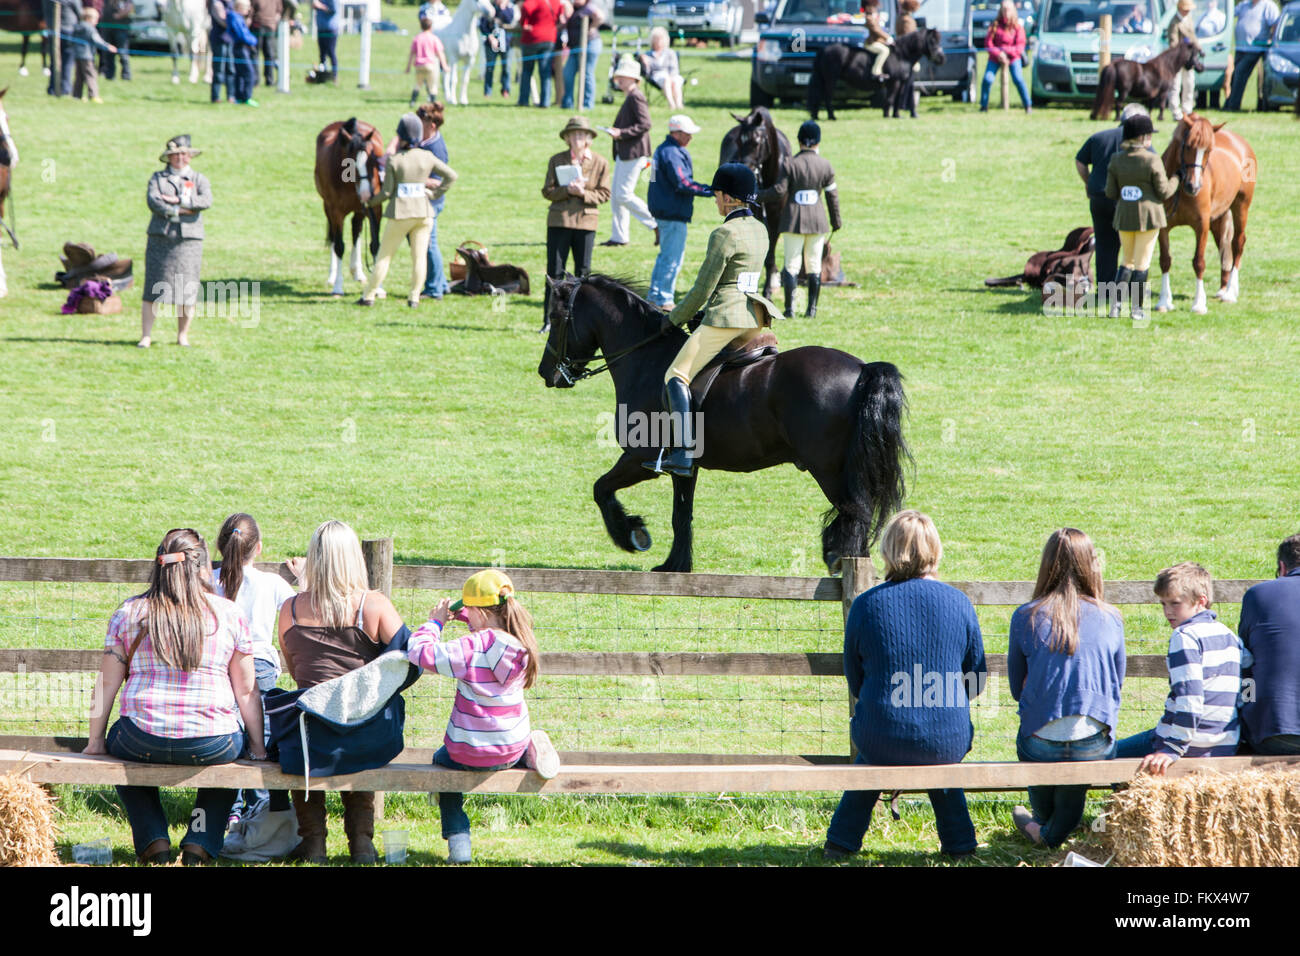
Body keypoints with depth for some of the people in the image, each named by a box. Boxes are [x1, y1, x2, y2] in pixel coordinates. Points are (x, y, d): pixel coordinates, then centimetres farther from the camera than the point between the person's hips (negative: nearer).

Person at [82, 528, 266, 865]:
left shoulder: (128, 613, 1)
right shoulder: (229, 615, 0)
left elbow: (107, 684, 3)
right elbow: (246, 691, 3)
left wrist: (96, 740, 15)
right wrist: (258, 746, 14)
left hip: (143, 742, 0)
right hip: (211, 745, 0)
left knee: (121, 749, 36)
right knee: (234, 749, 34)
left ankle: (153, 841, 25)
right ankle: (200, 844, 22)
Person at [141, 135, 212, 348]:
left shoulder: (199, 179, 13)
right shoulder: (158, 178, 12)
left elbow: (206, 201, -6)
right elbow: (153, 201, -6)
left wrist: (179, 201, -11)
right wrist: (181, 211, -12)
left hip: (189, 241, 1)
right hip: (160, 238, -1)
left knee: (187, 291, -1)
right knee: (153, 290, -5)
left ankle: (183, 336, 9)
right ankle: (146, 336, -3)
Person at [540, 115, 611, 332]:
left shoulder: (600, 163, 5)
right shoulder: (557, 160, 6)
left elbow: (604, 194, 3)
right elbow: (547, 191, 3)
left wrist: (584, 193, -15)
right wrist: (567, 190, -15)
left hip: (586, 220, 0)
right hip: (559, 219, 0)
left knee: (583, 272, 3)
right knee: (555, 271, -3)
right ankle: (549, 320, 1)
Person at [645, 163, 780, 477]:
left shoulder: (724, 234, -14)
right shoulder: (760, 230, 12)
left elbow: (704, 288, -12)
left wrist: (677, 318, 4)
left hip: (725, 318, -9)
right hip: (754, 318, 9)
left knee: (676, 376, -9)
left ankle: (684, 454, -21)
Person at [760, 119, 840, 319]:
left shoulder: (789, 164, -8)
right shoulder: (825, 166, -1)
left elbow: (779, 191, -12)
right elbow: (832, 196, 4)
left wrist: (757, 197, 0)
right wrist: (836, 221, 15)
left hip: (793, 220, -2)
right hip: (817, 220, 2)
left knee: (791, 265, 1)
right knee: (814, 265, 9)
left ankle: (790, 308, -7)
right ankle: (812, 308, 10)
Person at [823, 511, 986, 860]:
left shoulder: (865, 605, -6)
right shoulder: (958, 602, -4)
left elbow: (855, 682, 6)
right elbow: (975, 680, 6)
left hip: (882, 740, -1)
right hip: (948, 743, 1)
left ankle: (841, 843, 42)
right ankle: (959, 842, 42)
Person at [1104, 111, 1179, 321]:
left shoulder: (1116, 160, 0)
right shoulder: (1152, 160, -14)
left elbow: (1110, 193, 3)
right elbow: (1163, 192, -9)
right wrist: (1175, 179, 9)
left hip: (1124, 217, 4)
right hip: (1148, 214, -4)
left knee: (1127, 261, 17)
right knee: (1142, 263, 5)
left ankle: (1117, 303, 5)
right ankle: (1137, 308, 8)